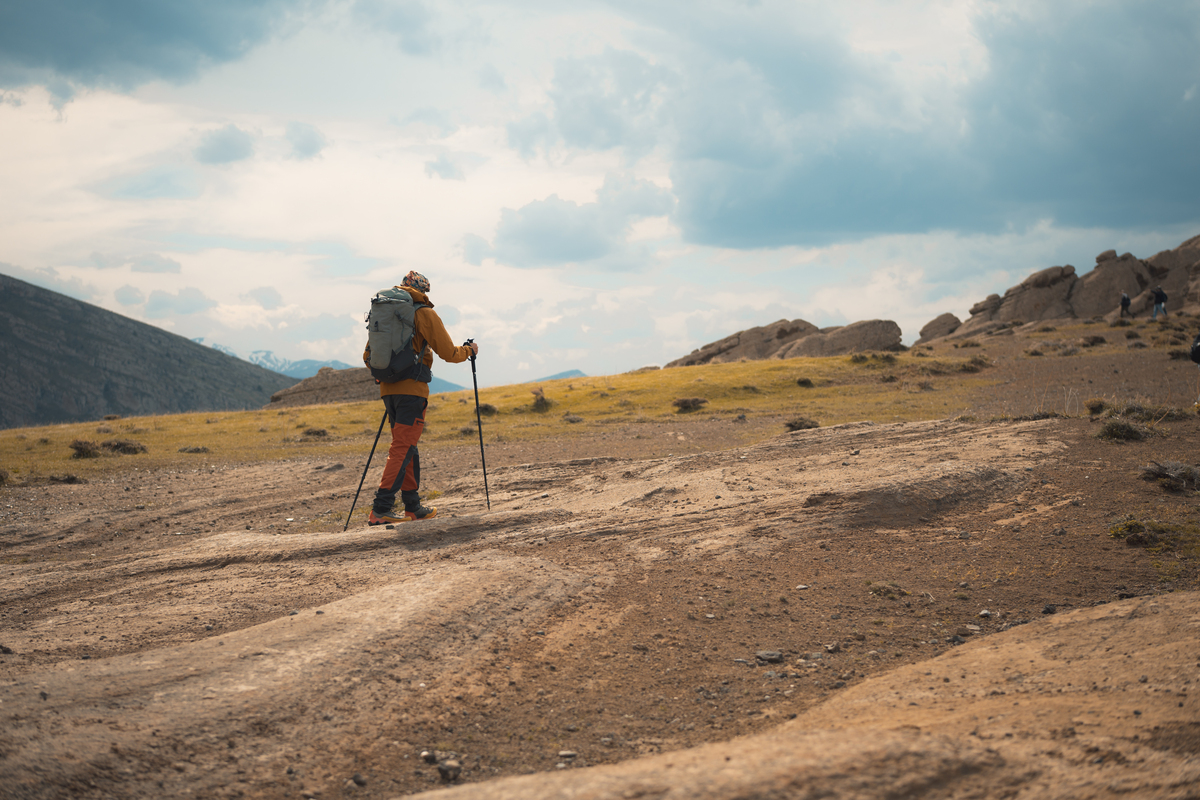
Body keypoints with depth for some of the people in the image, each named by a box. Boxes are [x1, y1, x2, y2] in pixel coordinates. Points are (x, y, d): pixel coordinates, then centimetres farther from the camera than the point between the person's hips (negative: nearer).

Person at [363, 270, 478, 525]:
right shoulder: (425, 314, -3)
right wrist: (469, 351, 15)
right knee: (402, 449, -9)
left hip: (388, 389, 7)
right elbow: (448, 353, -4)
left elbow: (369, 357, 19)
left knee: (407, 448, 15)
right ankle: (381, 509, -17)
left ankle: (413, 507, 19)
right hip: (412, 389, -7)